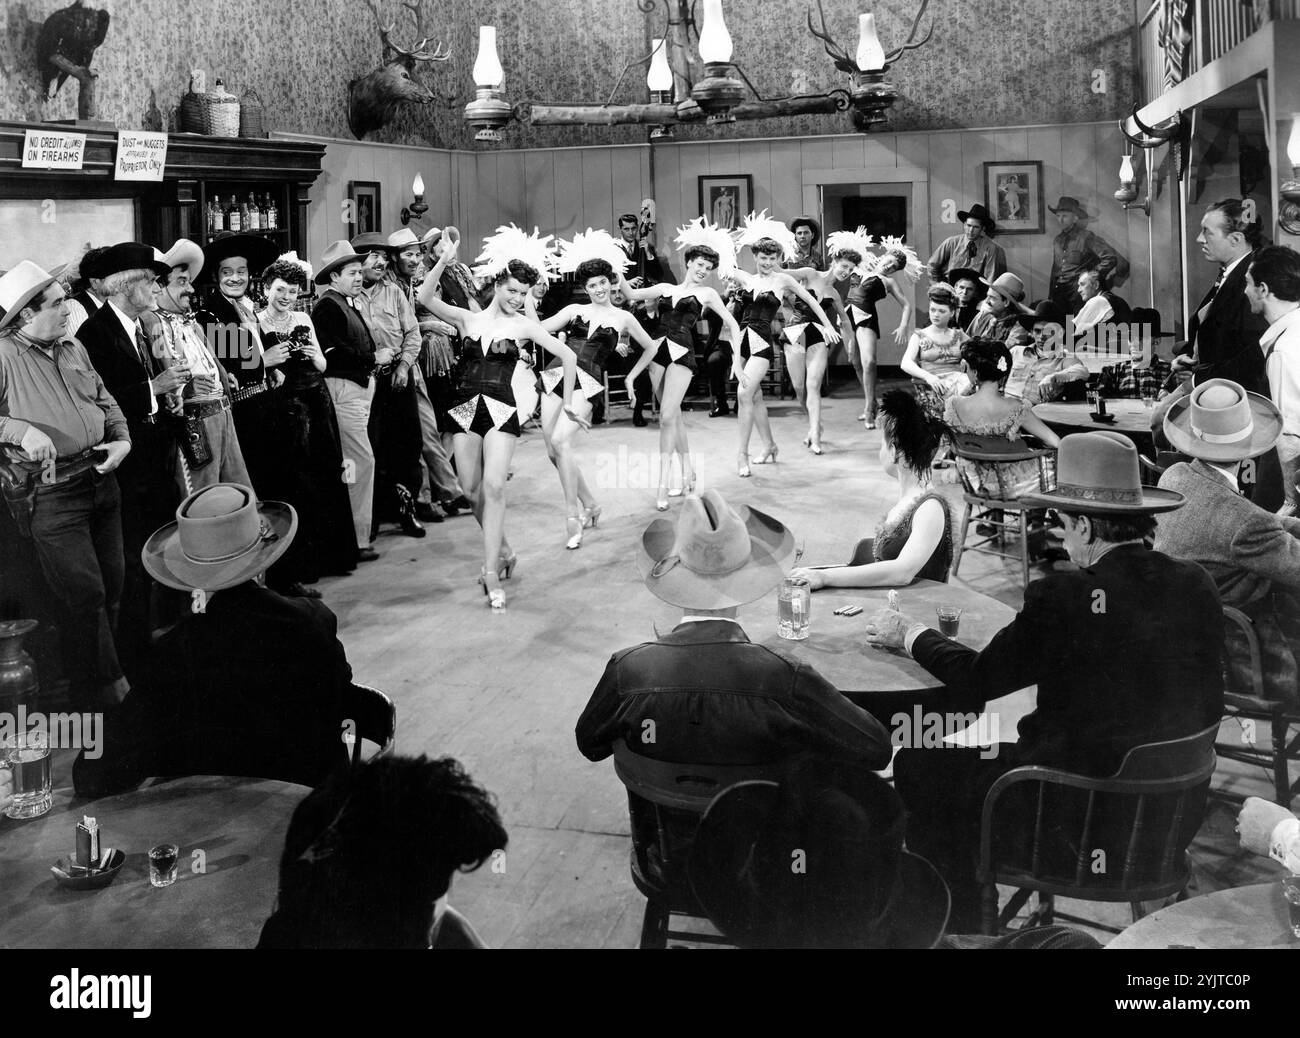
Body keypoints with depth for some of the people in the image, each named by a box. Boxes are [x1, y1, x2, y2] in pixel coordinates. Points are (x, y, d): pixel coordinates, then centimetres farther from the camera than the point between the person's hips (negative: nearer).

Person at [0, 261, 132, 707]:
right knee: (85, 595, -5)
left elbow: (106, 402, 20)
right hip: (50, 492, -7)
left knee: (112, 583, 14)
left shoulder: (73, 348, 13)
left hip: (99, 478, 7)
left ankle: (97, 667, 32)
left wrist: (122, 439, 3)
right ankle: (104, 691, 8)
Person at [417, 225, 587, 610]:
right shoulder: (468, 319, 7)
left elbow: (568, 355, 1)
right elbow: (426, 298, -4)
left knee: (493, 487, -15)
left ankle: (492, 573, -13)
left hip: (501, 410, -3)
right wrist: (443, 263, -14)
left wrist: (567, 402, 1)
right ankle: (502, 551, 29)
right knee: (471, 490, 7)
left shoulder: (524, 325, 2)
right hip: (465, 409, 3)